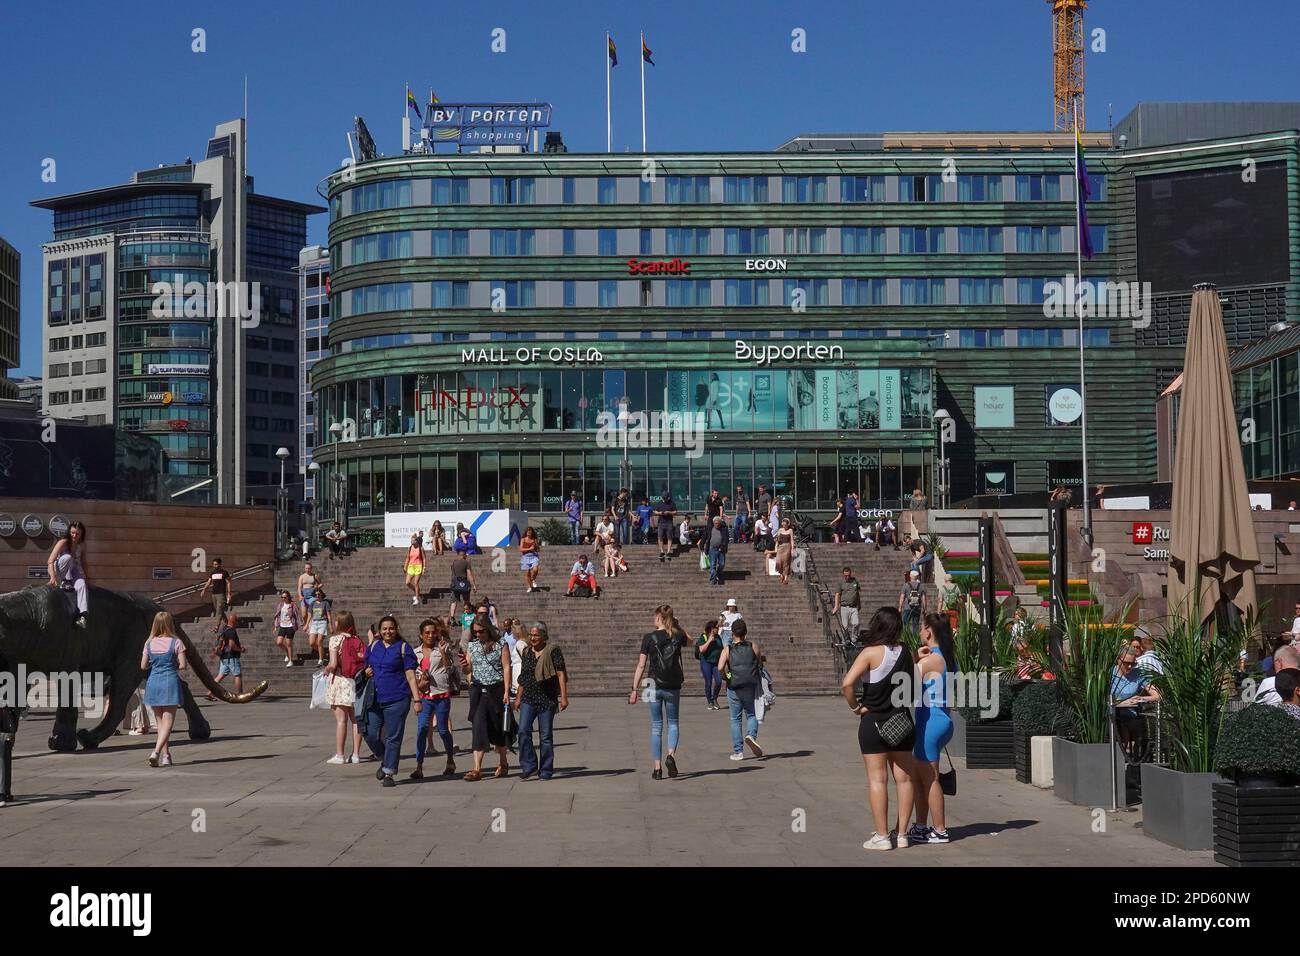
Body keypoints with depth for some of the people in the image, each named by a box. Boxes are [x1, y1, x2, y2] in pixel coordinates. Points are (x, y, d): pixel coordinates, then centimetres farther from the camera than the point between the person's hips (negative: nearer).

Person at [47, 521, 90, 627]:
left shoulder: (82, 545, -4)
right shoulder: (63, 543, -20)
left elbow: (83, 563, 9)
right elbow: (50, 561, -30)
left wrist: (87, 578, 3)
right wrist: (53, 577, -44)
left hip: (73, 571, 4)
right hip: (59, 571, -4)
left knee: (82, 585, -30)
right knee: (68, 557, -35)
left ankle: (82, 616, -42)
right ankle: (64, 582, -21)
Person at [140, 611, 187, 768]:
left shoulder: (149, 643, 4)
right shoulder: (176, 642, -5)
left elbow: (143, 666, 5)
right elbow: (182, 665, -8)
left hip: (154, 682, 4)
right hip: (170, 681, -3)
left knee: (161, 721, 15)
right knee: (168, 721, -3)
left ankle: (165, 755, 15)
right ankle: (156, 751, -22)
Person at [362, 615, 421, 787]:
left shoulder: (403, 648, 0)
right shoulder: (373, 647, 13)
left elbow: (410, 676, -3)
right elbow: (367, 669, 27)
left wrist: (417, 699, -10)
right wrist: (366, 673, 1)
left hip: (396, 700, -4)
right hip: (374, 699, 5)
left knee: (393, 738, -2)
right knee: (370, 735, -1)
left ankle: (389, 773, 6)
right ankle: (385, 760, 25)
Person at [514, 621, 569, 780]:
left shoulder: (553, 651, -5)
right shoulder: (526, 651, 12)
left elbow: (561, 674, -8)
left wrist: (564, 697, -15)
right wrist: (518, 697, 19)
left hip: (547, 699, -4)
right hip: (528, 699, 4)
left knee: (546, 735, 2)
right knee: (523, 731, -11)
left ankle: (546, 770, 11)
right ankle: (528, 766, -2)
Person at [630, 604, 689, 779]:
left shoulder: (649, 638, -8)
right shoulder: (678, 636, -3)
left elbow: (641, 666, -7)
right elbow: (688, 641, 23)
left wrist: (634, 689, -2)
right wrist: (676, 626, 15)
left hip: (654, 686, -1)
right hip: (673, 687, 1)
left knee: (656, 726, 9)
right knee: (673, 723, 15)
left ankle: (657, 767, 8)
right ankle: (671, 754, -11)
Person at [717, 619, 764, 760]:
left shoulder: (727, 649, -2)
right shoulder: (753, 647, 2)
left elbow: (720, 667, -15)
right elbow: (760, 665, 7)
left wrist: (725, 677, 1)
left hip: (734, 687, 0)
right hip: (751, 686, 1)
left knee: (735, 719, 9)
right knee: (751, 715, 16)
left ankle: (738, 751, 7)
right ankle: (751, 735, -15)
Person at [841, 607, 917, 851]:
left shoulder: (871, 652, -13)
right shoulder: (904, 653, 4)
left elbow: (847, 683, -22)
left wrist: (855, 707, -11)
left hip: (873, 722, -5)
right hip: (901, 723, 5)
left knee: (877, 780, -1)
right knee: (904, 778, 9)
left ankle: (881, 836, 0)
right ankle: (901, 833, 14)